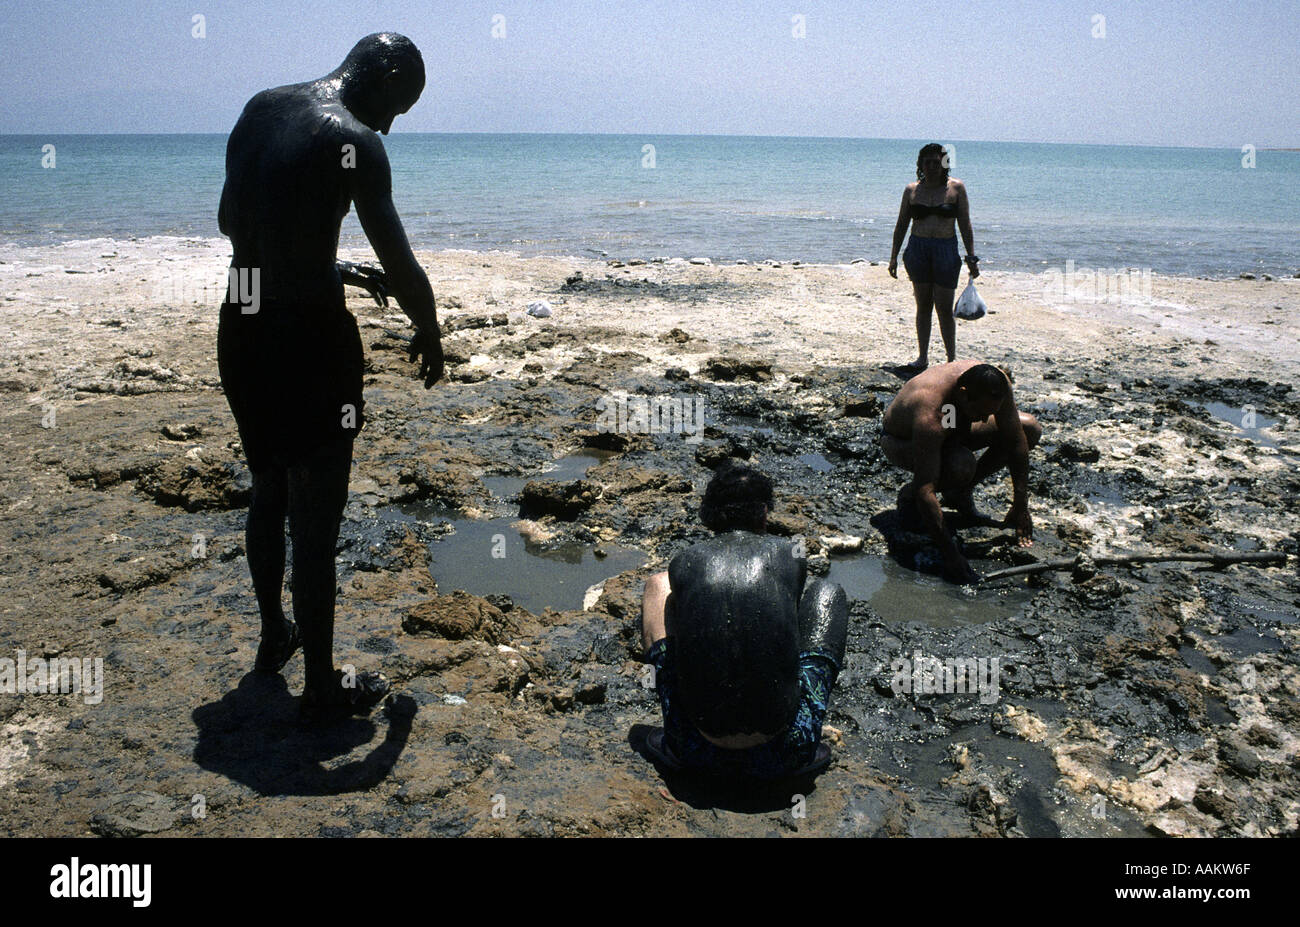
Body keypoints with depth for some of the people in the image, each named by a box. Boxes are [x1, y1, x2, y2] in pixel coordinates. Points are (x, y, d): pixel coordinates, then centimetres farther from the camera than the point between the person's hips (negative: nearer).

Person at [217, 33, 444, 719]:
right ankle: (321, 686, 18)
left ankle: (274, 636, 43)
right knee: (316, 521, 3)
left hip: (241, 331, 8)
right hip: (309, 340, -8)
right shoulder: (353, 142, -15)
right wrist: (429, 334, 3)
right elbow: (401, 266, -16)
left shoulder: (259, 109, 9)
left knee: (269, 493, 24)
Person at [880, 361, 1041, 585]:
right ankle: (910, 494, -6)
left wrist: (1020, 507, -15)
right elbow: (925, 491, -44)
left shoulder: (997, 384, -27)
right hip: (902, 440, -6)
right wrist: (951, 555, -45)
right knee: (962, 466, -38)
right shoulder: (930, 415, -43)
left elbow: (1016, 441, -14)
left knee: (1031, 428, -8)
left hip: (954, 430, 7)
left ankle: (960, 491, 3)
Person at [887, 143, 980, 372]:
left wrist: (971, 257, -2)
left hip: (946, 251, -2)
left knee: (944, 309, -3)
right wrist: (894, 256, 8)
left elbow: (965, 226, 2)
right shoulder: (911, 190, 8)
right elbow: (901, 225, 13)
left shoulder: (956, 188, 2)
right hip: (918, 250, 2)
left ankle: (952, 359, 6)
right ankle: (922, 357, 14)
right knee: (923, 306, 7)